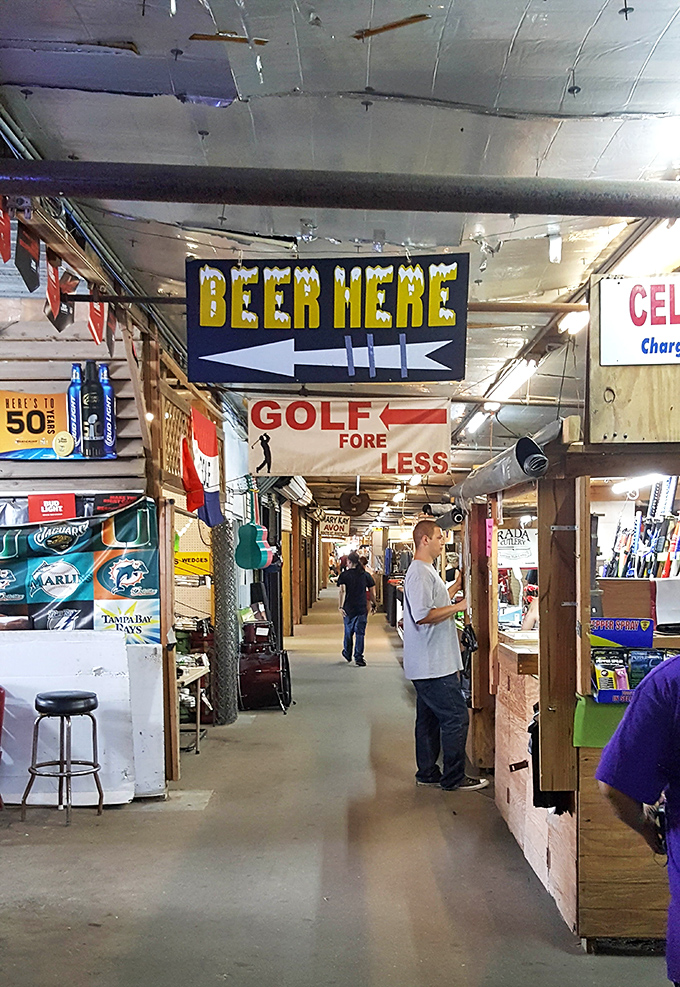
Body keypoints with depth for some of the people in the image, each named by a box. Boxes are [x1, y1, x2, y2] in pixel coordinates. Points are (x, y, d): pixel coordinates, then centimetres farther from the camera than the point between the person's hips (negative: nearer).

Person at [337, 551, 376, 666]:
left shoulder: (344, 575, -5)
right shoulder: (366, 575, 2)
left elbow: (341, 591, -15)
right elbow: (372, 592, 4)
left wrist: (340, 606, -14)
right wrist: (373, 605, 15)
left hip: (349, 608, 0)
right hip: (362, 608, 0)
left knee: (348, 631, 16)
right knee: (360, 632, 2)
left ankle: (347, 654, 33)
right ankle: (358, 657, -4)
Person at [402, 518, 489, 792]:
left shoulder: (426, 571, 17)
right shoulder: (419, 573, -18)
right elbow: (423, 615, -26)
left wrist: (458, 585, 24)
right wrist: (460, 606, -19)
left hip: (430, 664, 11)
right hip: (434, 666, -11)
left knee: (430, 718, 16)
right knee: (455, 717, -6)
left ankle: (427, 772, 24)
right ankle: (453, 778, 1)